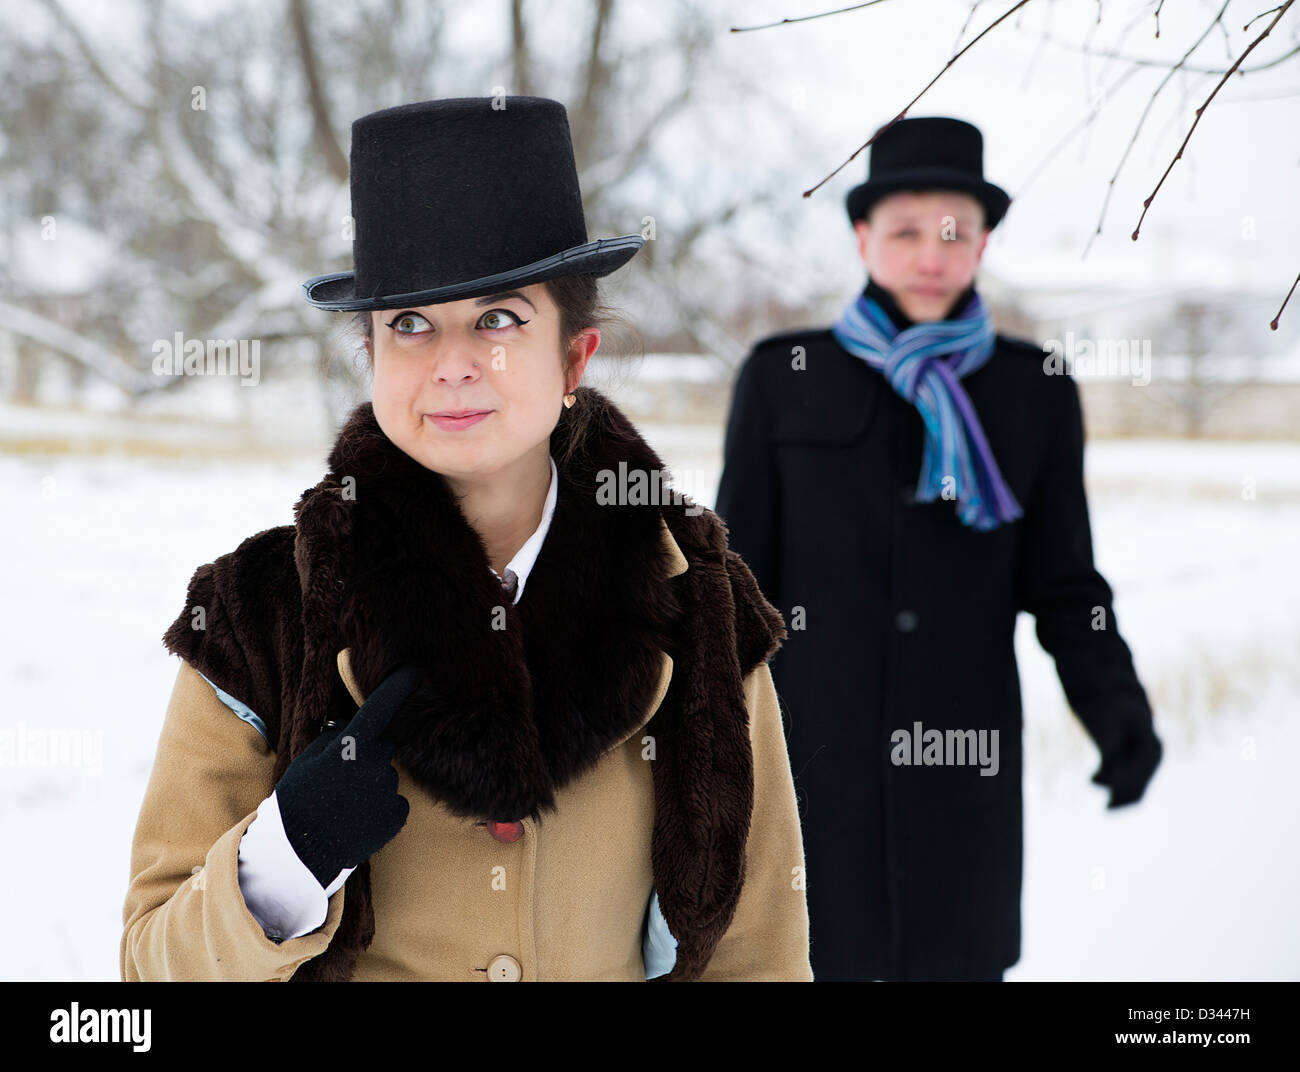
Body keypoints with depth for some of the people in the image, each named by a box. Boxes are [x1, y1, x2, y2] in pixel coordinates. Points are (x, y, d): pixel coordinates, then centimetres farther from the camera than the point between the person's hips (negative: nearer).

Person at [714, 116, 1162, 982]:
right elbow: (738, 579, 1)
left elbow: (1062, 587, 3)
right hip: (812, 747, -1)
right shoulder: (782, 379, -1)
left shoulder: (1035, 392, 2)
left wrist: (1119, 707, -16)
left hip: (962, 758, 1)